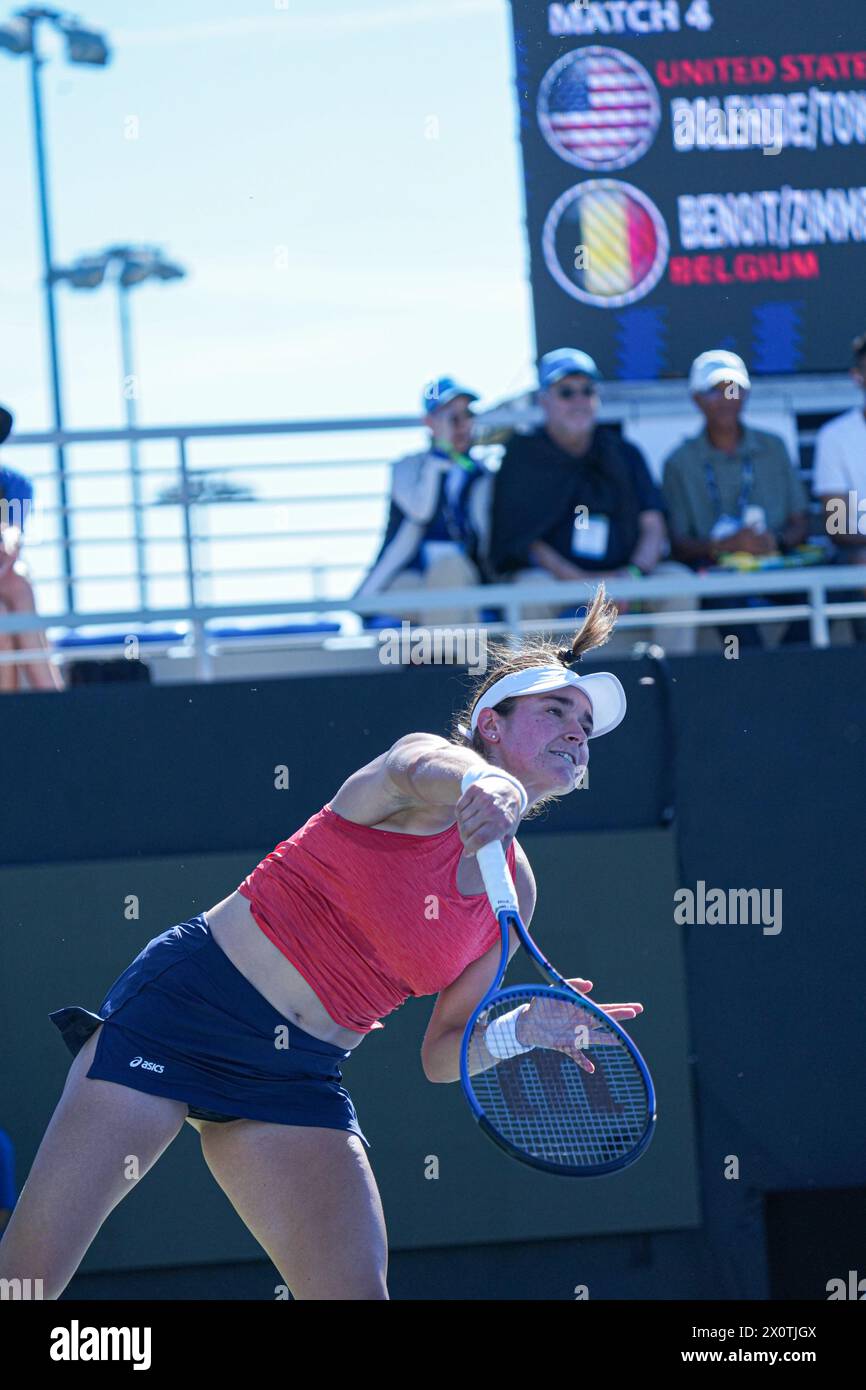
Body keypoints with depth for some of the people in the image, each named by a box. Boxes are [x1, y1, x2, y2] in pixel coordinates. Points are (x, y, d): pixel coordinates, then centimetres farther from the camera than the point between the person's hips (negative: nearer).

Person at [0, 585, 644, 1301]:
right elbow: (425, 769, -34)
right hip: (193, 1001, -6)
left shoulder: (514, 893, 9)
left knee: (358, 1290, -12)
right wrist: (489, 785, -58)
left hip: (299, 1081, 6)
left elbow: (443, 1055, 13)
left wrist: (524, 1029, -9)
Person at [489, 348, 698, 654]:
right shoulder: (524, 455, 4)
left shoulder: (624, 454, 14)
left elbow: (653, 527, 7)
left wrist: (635, 574, -16)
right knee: (534, 585, -35)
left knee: (678, 578, -21)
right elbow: (523, 539, -5)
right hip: (552, 573, -3)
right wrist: (582, 582, -18)